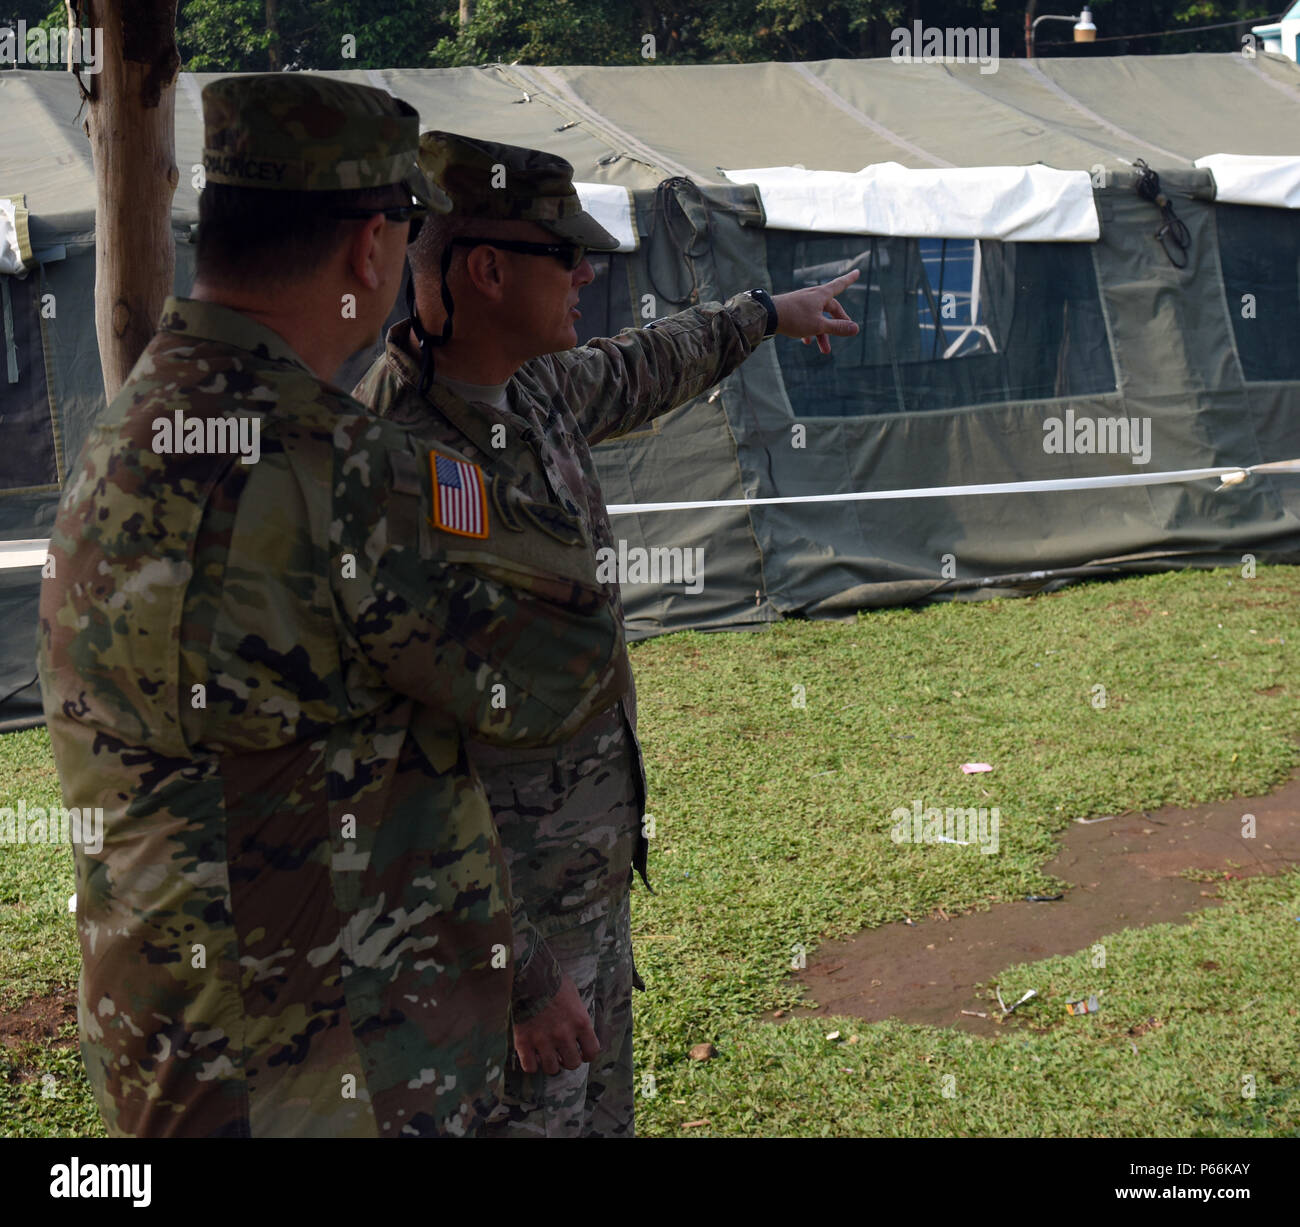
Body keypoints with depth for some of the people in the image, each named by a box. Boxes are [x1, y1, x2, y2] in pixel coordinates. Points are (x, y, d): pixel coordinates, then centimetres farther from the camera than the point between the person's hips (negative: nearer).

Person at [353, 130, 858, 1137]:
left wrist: (770, 313, 40)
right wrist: (524, 974, -24)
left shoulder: (526, 390, 1)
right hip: (497, 912, -9)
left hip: (592, 869, 9)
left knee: (601, 1114, 21)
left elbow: (636, 374, 26)